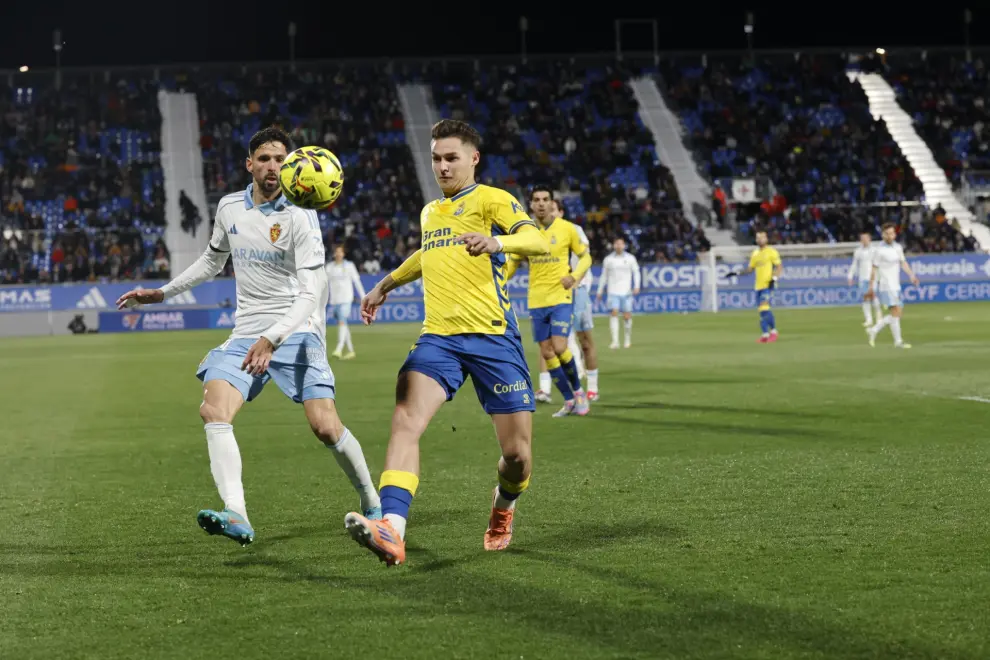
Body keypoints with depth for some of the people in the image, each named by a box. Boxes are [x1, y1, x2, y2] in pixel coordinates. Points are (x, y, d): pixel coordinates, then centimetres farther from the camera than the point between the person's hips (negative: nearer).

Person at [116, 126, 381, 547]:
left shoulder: (299, 217, -10)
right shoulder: (229, 208, 8)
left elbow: (309, 293, -17)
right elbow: (212, 261, 28)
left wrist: (271, 340, -29)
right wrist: (162, 294, 27)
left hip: (295, 332, -5)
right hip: (246, 334, 5)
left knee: (325, 426, -16)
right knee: (213, 410, -20)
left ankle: (372, 503, 10)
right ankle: (237, 518, -29)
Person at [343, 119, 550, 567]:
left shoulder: (492, 200, 0)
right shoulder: (429, 213, 21)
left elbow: (538, 242, -18)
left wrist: (495, 242, -37)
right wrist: (385, 286, 48)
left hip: (492, 337, -4)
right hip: (438, 337, 4)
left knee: (517, 454, -3)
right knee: (406, 419, -23)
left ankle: (503, 506, 33)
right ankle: (391, 532, -37)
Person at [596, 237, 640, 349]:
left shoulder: (630, 258, 5)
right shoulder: (608, 259, 7)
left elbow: (636, 272, 9)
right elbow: (604, 276, 14)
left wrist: (636, 286, -5)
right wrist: (600, 291, 14)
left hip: (627, 292, 0)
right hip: (613, 292, 0)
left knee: (627, 316, 1)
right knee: (614, 313, -15)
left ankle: (628, 338, 24)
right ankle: (615, 341, -18)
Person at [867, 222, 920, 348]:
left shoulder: (898, 247, 11)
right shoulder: (879, 250, -8)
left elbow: (903, 263, 13)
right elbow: (874, 269, -7)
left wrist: (912, 275, -2)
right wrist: (871, 287, -8)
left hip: (896, 286, 8)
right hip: (886, 286, -8)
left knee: (899, 313, 8)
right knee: (895, 311, -14)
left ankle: (874, 330, 19)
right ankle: (898, 341, -10)